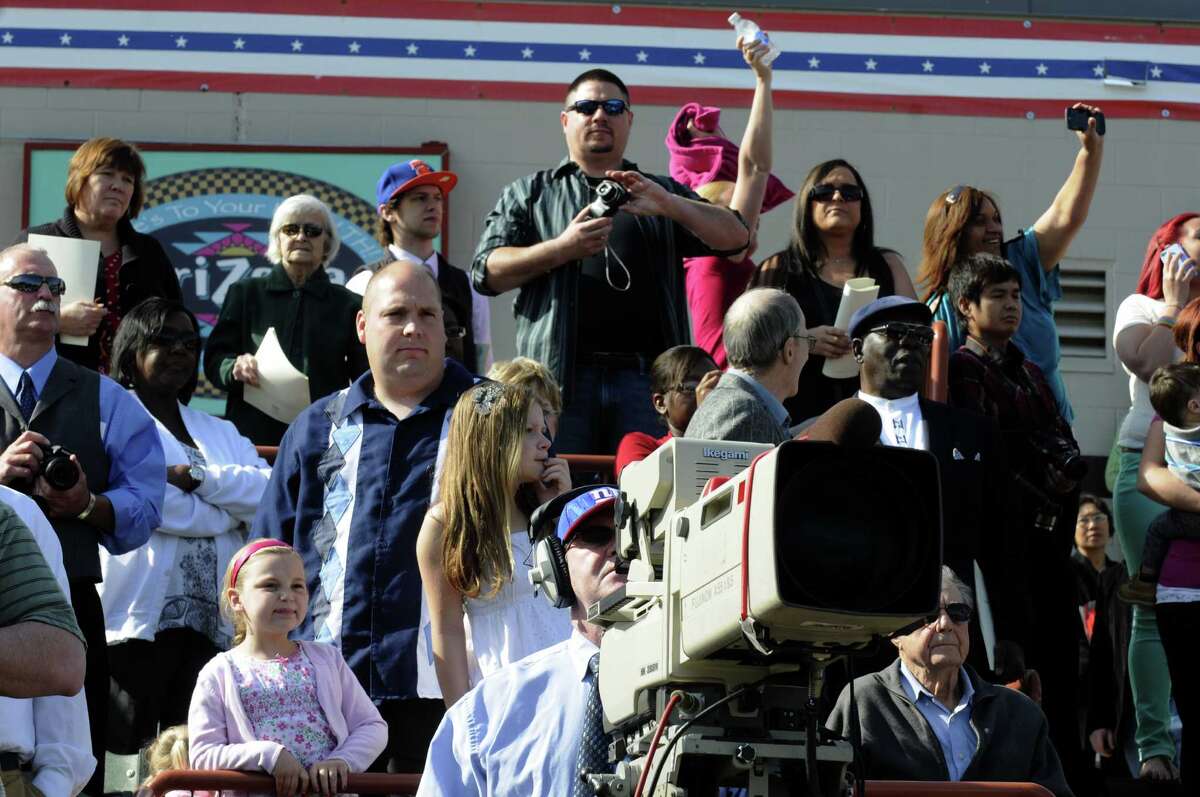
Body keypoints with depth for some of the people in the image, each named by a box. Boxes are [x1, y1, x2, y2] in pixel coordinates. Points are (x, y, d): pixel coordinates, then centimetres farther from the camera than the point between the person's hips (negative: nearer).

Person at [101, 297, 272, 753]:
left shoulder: (220, 433, 24)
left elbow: (272, 493, 6)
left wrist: (194, 476, -6)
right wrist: (234, 507, 2)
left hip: (212, 624, 5)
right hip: (139, 619, -5)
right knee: (124, 752, -9)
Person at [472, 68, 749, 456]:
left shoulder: (664, 194, 22)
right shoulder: (530, 194, 18)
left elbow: (735, 237, 8)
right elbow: (486, 272, 6)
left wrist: (666, 205, -9)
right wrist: (561, 250, -9)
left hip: (645, 379, 1)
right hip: (559, 377, -1)